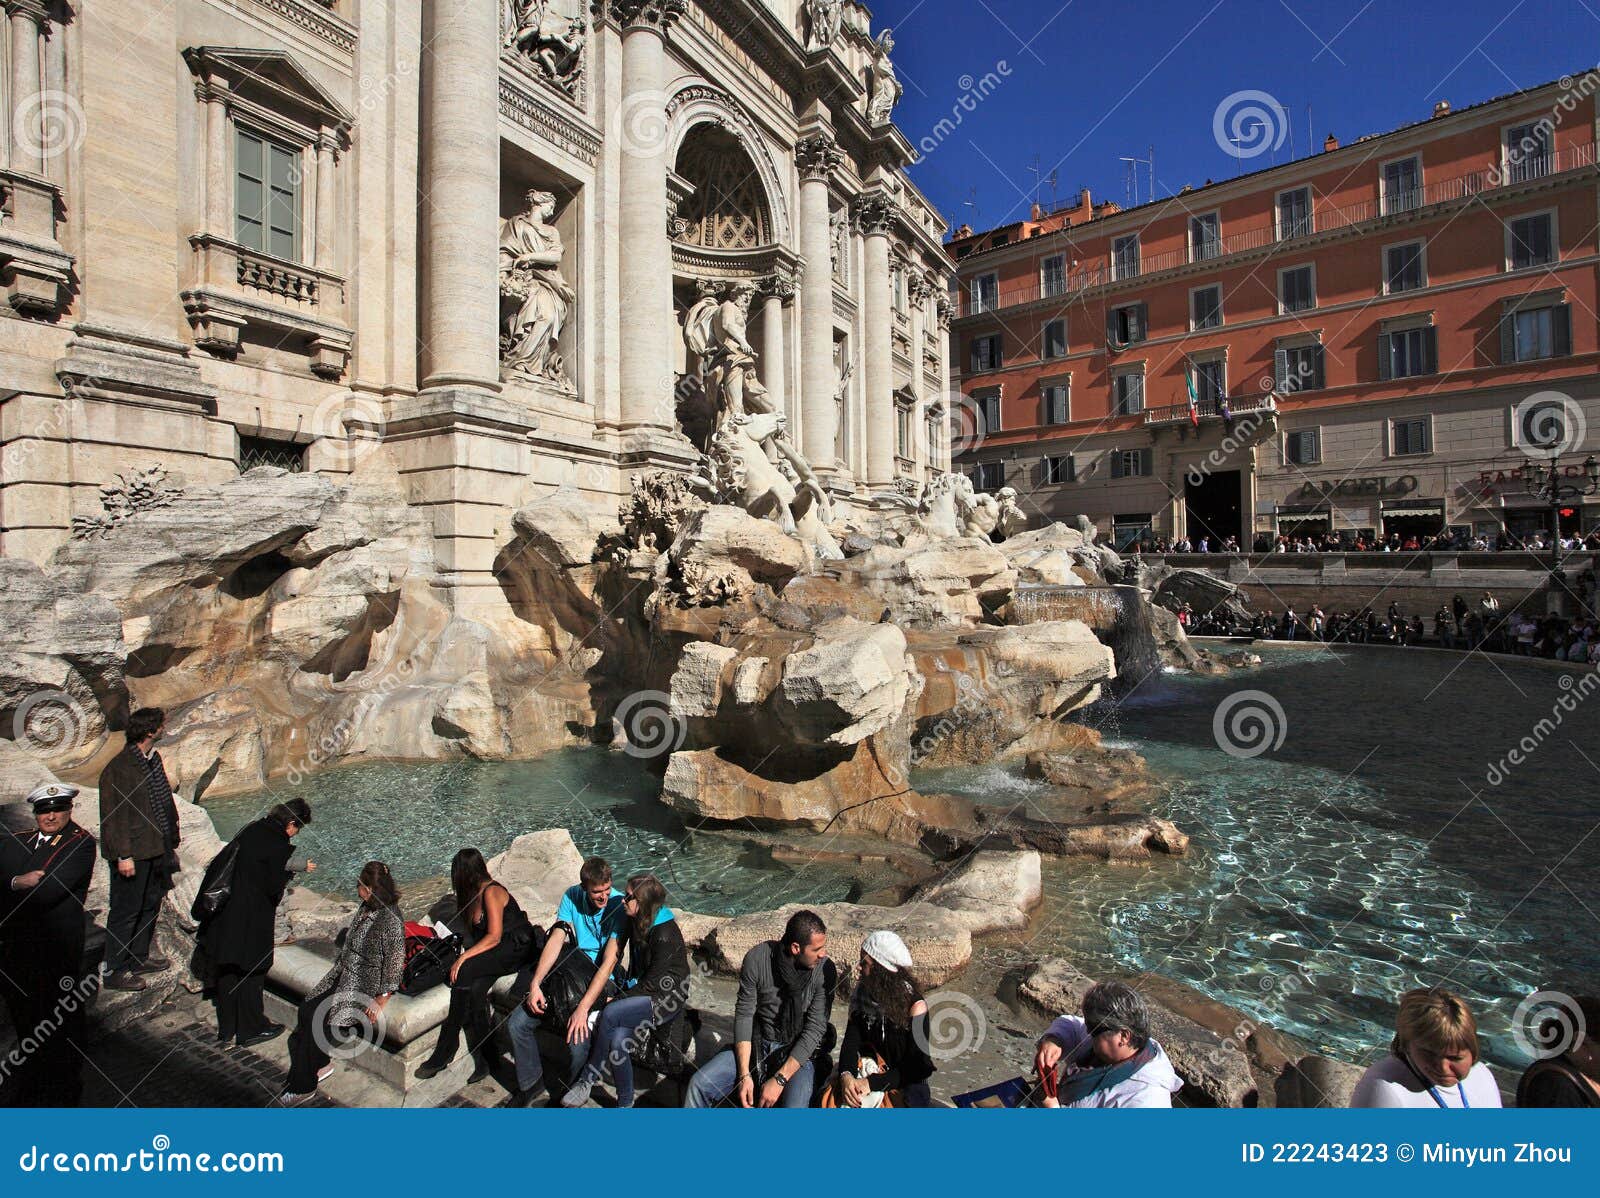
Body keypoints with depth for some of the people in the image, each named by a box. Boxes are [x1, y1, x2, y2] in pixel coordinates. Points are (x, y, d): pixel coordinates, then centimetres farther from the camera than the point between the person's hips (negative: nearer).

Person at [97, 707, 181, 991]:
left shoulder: (153, 759, 9)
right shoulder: (117, 769, -17)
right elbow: (113, 816, -17)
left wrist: (170, 844, 16)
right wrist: (123, 855, -18)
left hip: (156, 849, 8)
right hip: (132, 853, -8)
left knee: (151, 905, 17)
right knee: (126, 911, 2)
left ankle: (139, 958, 31)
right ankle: (115, 972, 14)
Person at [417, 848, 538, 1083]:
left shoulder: (492, 892, -14)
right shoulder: (474, 893, 14)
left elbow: (494, 936, -18)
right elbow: (476, 932, 17)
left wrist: (464, 958, -22)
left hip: (516, 947, -7)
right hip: (496, 952, 8)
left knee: (464, 973, -26)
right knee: (475, 989, -20)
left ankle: (445, 1051, -14)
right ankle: (482, 1060, -16)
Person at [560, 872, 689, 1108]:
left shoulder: (665, 935, -23)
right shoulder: (636, 922, 2)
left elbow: (652, 983, -18)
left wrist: (619, 1000, -11)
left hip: (665, 998, -7)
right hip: (642, 990, 7)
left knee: (609, 1014, -25)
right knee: (617, 1041, -19)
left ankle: (587, 1080, -8)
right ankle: (625, 1102, -2)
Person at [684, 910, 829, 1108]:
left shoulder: (824, 970, -17)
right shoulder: (757, 958, -15)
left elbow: (815, 1028, -15)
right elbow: (744, 1014, -9)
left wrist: (780, 1079, -20)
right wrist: (744, 1075, -16)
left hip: (798, 1052, -2)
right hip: (755, 1043, 2)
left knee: (794, 1105, -30)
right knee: (699, 1085, -12)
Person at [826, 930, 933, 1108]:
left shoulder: (915, 1005, -15)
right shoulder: (863, 997, -1)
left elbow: (916, 1068, -14)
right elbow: (850, 1042, -4)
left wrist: (872, 1083, -22)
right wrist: (846, 1075, -25)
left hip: (905, 1085, -3)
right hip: (867, 1072, 3)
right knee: (829, 1098, -22)